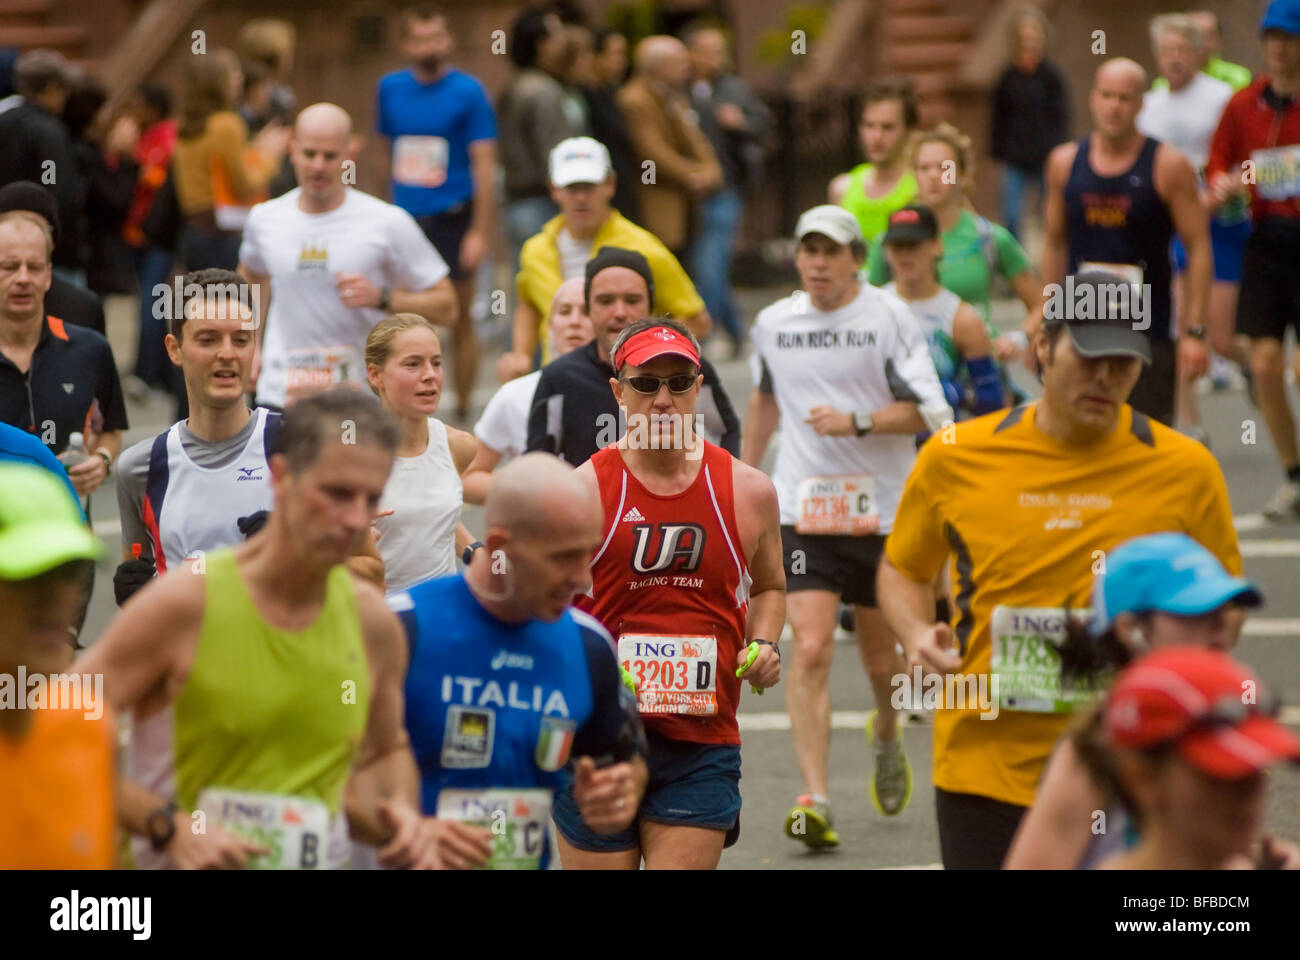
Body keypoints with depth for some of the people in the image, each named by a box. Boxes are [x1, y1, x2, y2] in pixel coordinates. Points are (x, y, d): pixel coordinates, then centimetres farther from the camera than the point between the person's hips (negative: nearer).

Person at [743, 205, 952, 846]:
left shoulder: (890, 318, -5)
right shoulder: (772, 324, 6)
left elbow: (928, 412, -8)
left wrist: (857, 423, -20)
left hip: (882, 510, -1)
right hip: (802, 510, 1)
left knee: (881, 657, 11)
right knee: (811, 651, -14)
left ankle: (885, 732, 46)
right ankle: (814, 799, -17)